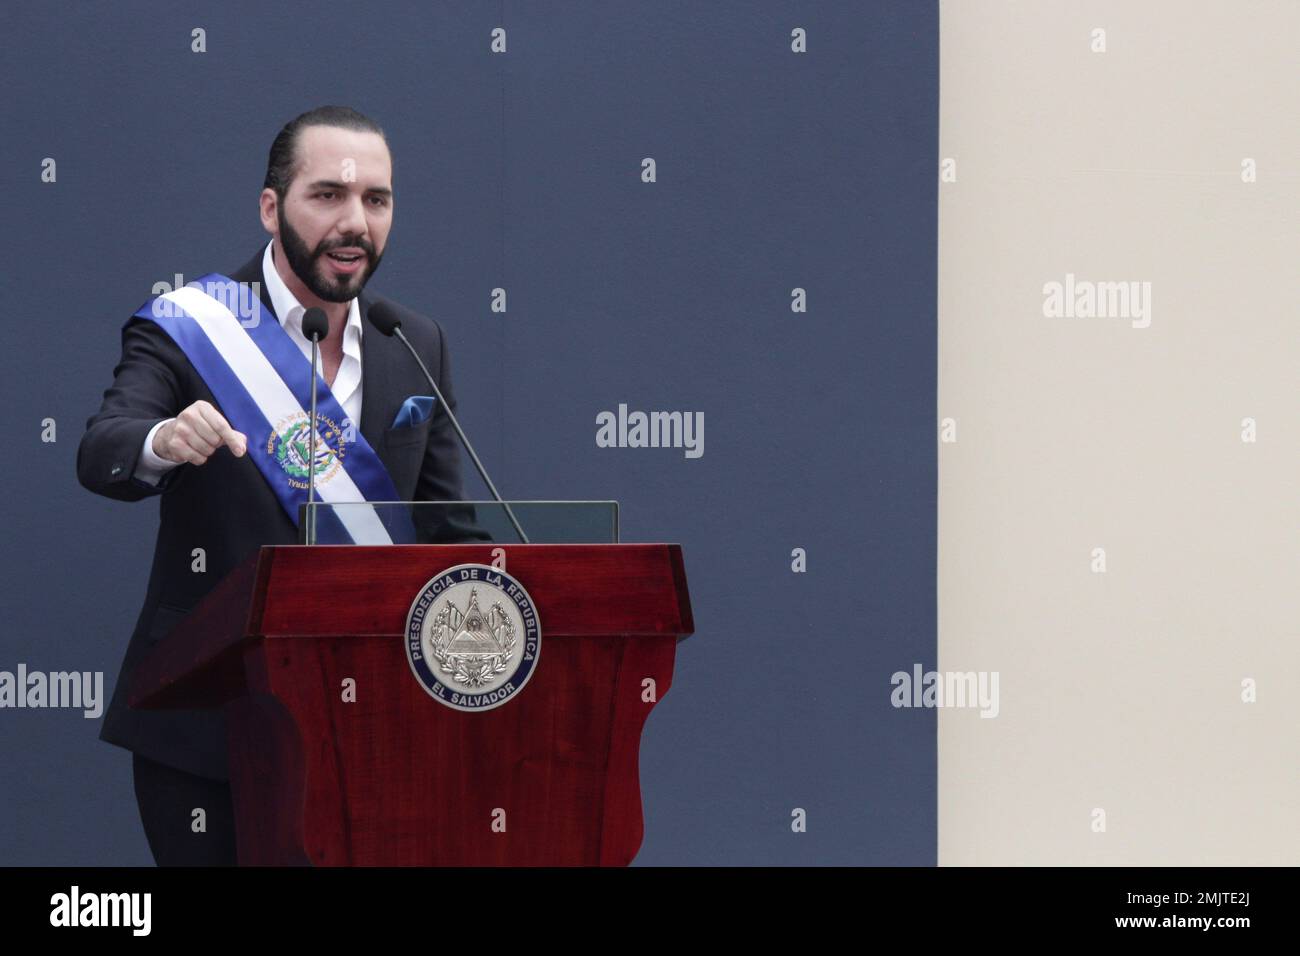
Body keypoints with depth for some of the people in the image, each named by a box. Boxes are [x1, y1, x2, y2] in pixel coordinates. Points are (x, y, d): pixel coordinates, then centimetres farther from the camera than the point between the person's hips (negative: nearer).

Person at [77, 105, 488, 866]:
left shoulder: (419, 346, 6)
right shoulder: (188, 330, -7)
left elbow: (447, 530, 11)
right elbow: (101, 454, -23)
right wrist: (163, 443, -46)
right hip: (207, 724, -4)